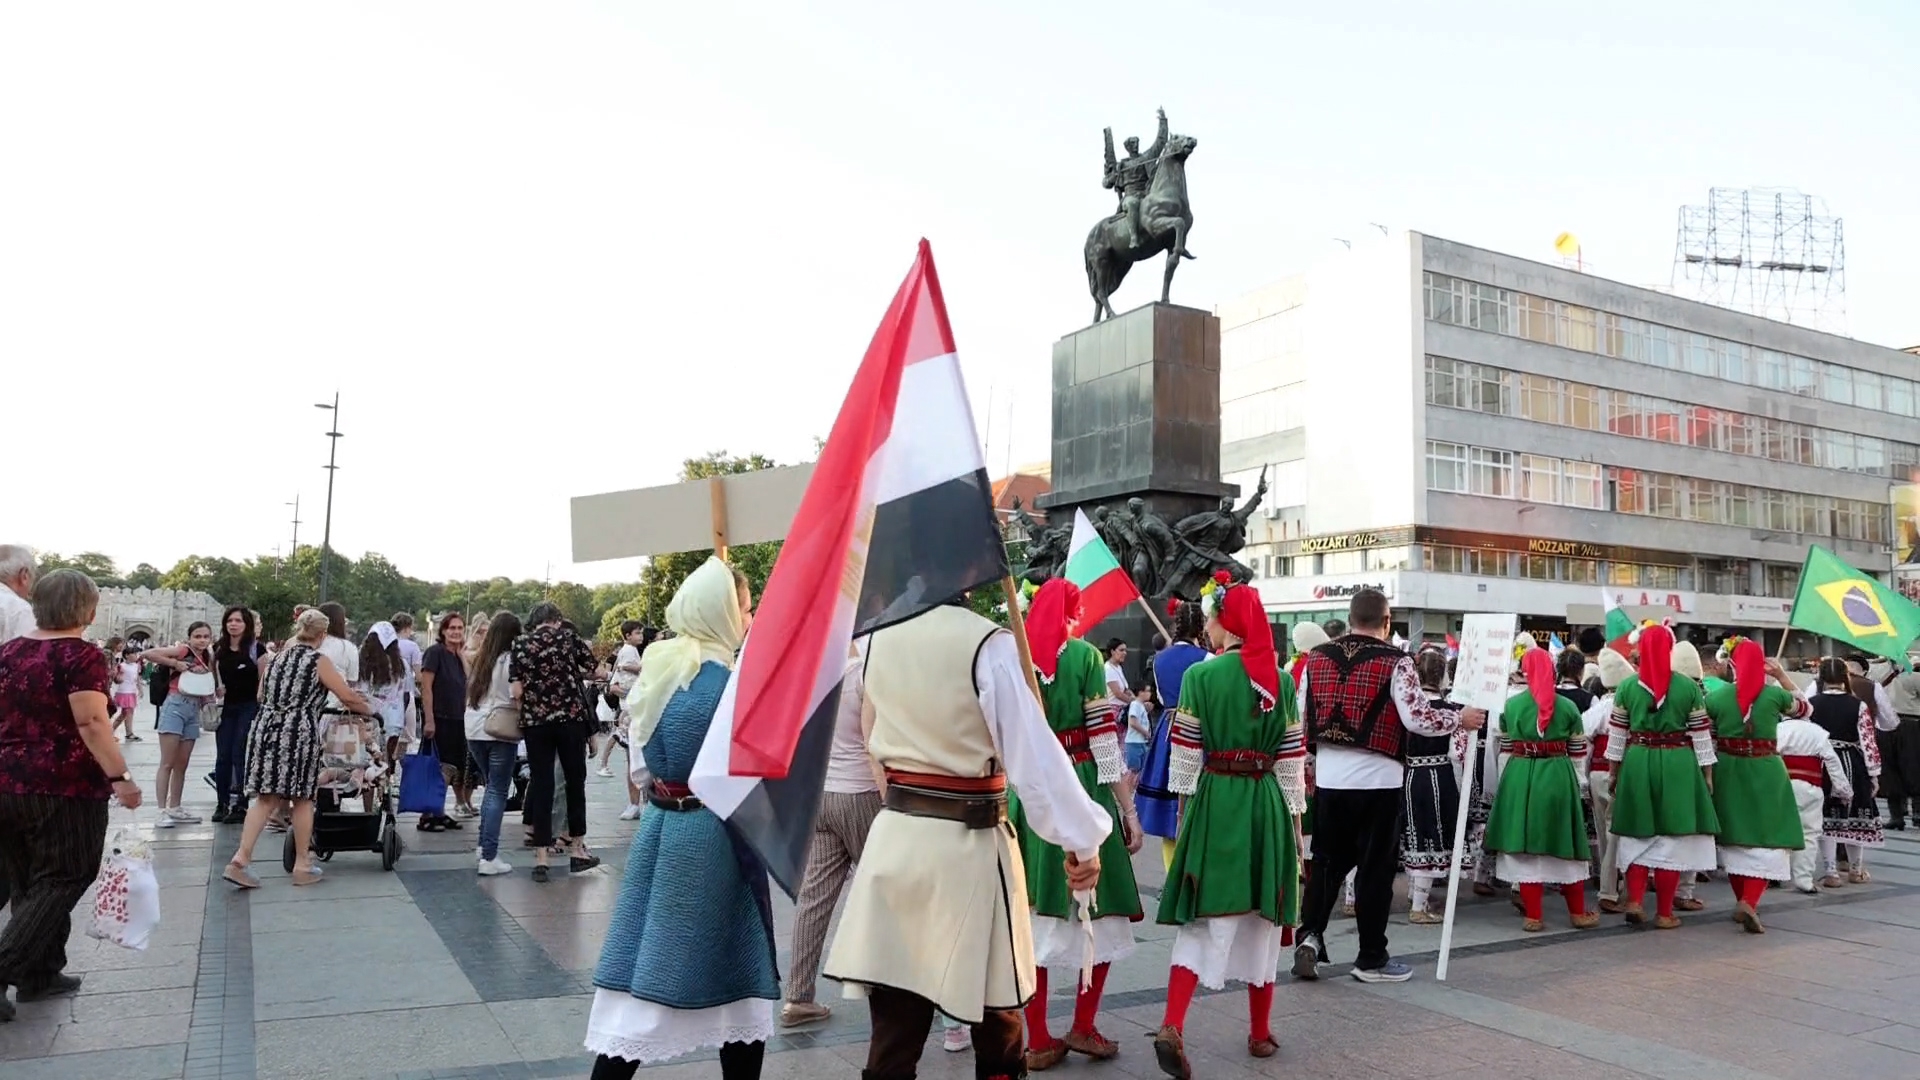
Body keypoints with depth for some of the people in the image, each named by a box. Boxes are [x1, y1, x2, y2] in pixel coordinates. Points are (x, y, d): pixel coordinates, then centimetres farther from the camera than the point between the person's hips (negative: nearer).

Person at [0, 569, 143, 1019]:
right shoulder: (81, 655, -12)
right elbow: (91, 723, -20)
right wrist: (120, 777, -19)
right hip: (63, 788, -7)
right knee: (60, 881, 2)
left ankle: (39, 973, 23)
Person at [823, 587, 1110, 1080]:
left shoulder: (879, 638, 3)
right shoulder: (988, 644, -15)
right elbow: (1035, 752, -15)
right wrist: (1082, 839, -9)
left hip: (895, 835, 5)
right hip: (966, 846, -5)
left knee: (894, 1028, 9)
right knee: (995, 1013, 14)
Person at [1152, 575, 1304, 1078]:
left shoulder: (1200, 675, -8)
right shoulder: (1281, 679, 2)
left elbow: (1186, 754, -7)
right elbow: (1292, 759, 3)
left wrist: (1186, 805, 4)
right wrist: (1294, 816, 11)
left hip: (1214, 801, -2)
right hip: (1267, 805, 3)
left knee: (1204, 918, 2)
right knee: (1263, 921, 13)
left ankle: (1172, 1027, -11)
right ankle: (1260, 1033, 24)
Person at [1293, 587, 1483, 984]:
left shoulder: (1316, 658, 4)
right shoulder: (1395, 662, -10)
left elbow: (1300, 718, 8)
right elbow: (1417, 718, -17)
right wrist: (1460, 719, -1)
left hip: (1328, 776, 4)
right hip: (1376, 778, -4)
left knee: (1327, 862, 16)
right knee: (1375, 868, 6)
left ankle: (1309, 935, 2)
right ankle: (1371, 959, 14)